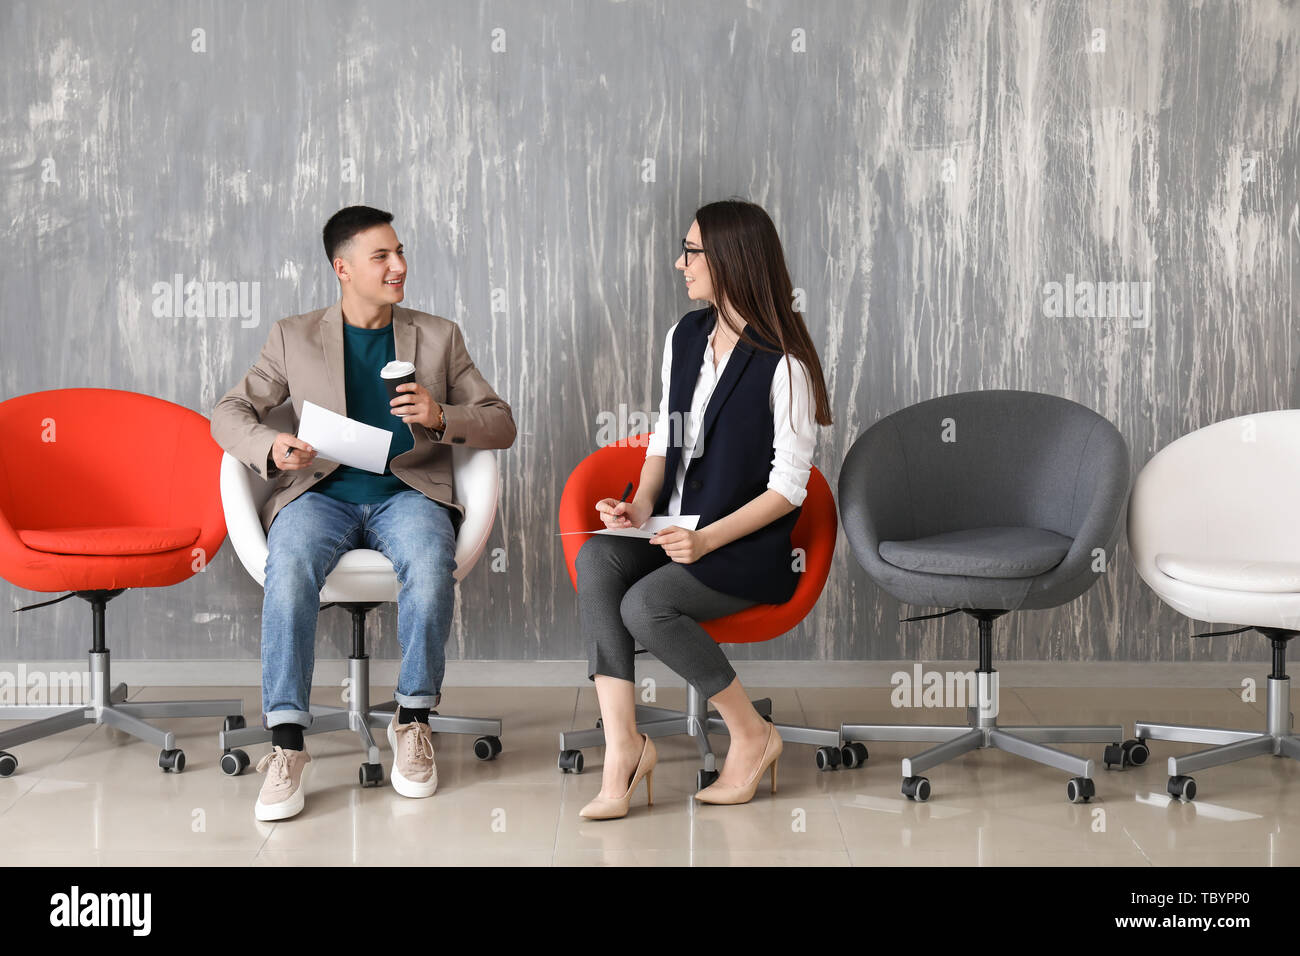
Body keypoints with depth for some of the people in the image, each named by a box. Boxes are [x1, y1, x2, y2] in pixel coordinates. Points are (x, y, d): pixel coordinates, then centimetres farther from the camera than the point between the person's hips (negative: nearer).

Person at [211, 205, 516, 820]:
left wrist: (440, 417, -10)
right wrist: (271, 447, -13)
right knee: (289, 568, -34)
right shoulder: (294, 338, 13)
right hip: (322, 492, 0)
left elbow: (501, 425, 11)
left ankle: (412, 721, -18)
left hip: (407, 492, 0)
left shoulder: (438, 336, 15)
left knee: (430, 565, -35)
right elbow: (228, 413, 9)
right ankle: (286, 746, -31)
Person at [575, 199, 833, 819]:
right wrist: (641, 505, 0)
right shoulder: (685, 338, 11)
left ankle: (752, 735, -8)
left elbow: (788, 487, -12)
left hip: (748, 544, -6)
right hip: (675, 525, 6)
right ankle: (622, 746, -29)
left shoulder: (784, 366, -12)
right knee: (596, 559, -25)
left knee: (645, 604, -30)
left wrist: (709, 539, -21)